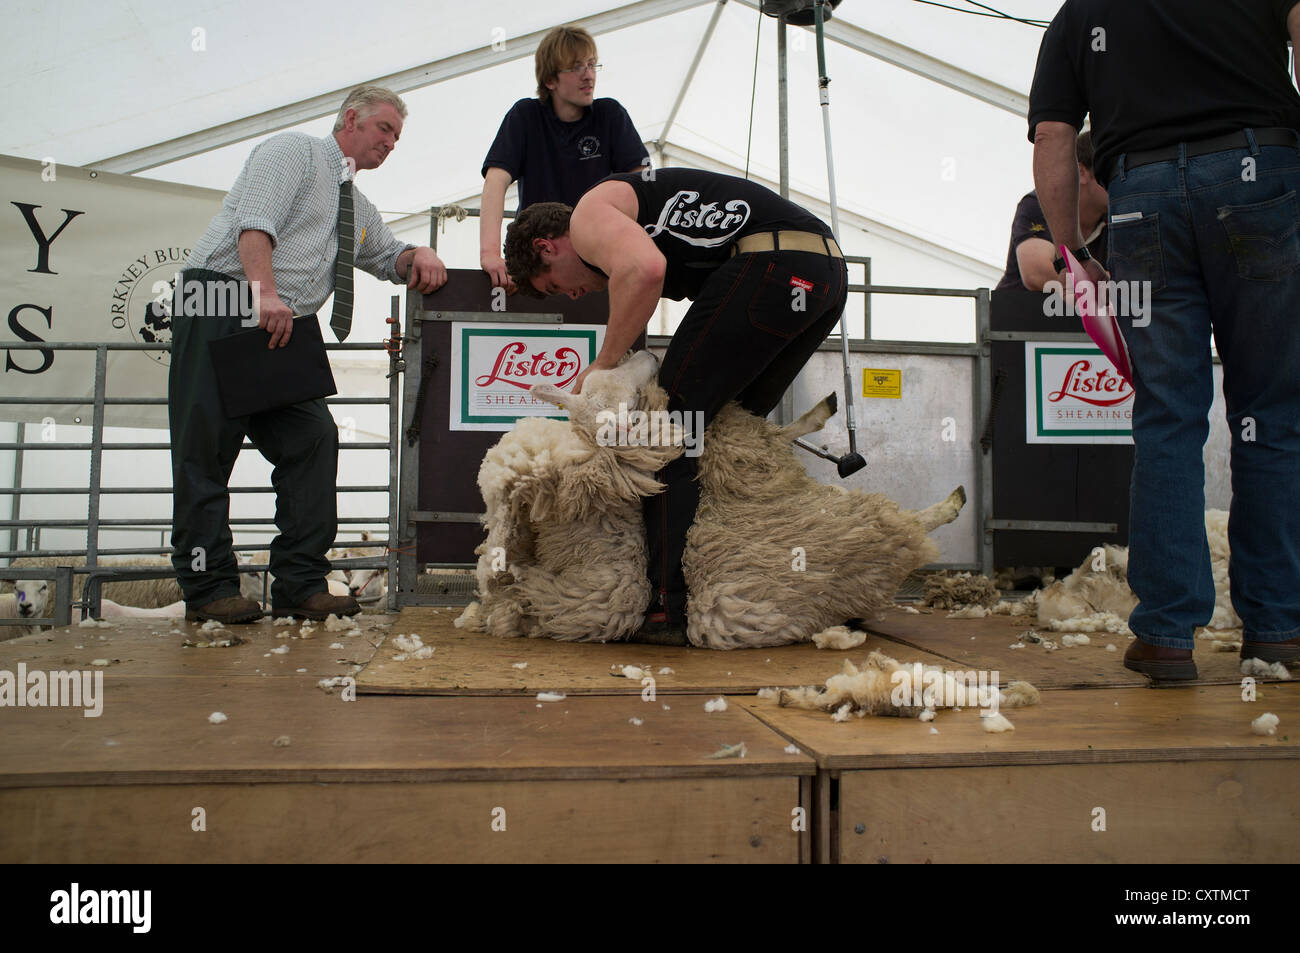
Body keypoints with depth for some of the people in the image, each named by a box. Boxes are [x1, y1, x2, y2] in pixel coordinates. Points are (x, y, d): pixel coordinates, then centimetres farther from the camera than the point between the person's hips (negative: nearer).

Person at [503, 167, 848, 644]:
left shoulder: (589, 214, 5)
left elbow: (644, 268, -18)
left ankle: (668, 608, -6)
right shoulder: (639, 211, 33)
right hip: (829, 268, 10)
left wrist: (603, 364, -6)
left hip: (773, 263, -10)